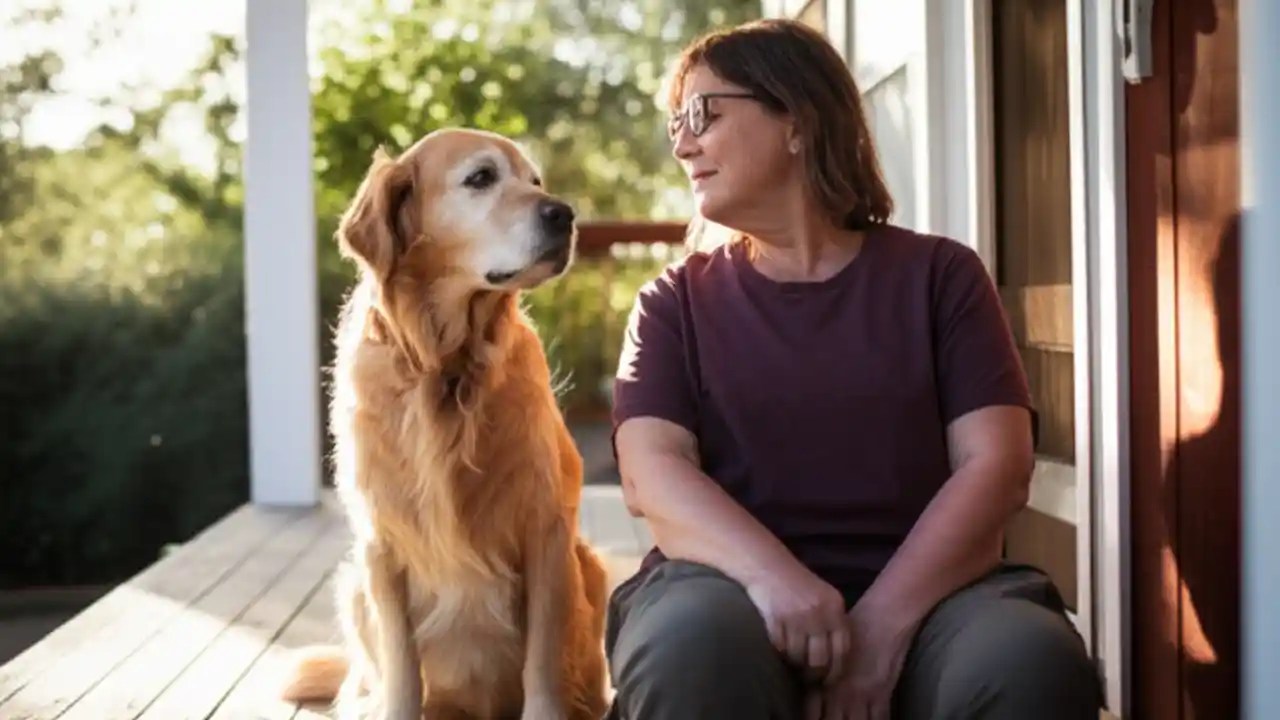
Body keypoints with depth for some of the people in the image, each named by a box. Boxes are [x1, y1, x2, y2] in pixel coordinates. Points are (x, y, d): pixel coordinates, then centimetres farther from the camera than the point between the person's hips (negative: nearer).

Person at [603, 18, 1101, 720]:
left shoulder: (939, 274, 12)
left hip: (920, 593, 0)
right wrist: (774, 576, -24)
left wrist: (882, 624, -16)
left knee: (1030, 656, -34)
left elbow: (997, 465, -1)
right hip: (740, 587, 1)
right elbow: (651, 470, -3)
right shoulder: (677, 300, 14)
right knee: (690, 640, -35)